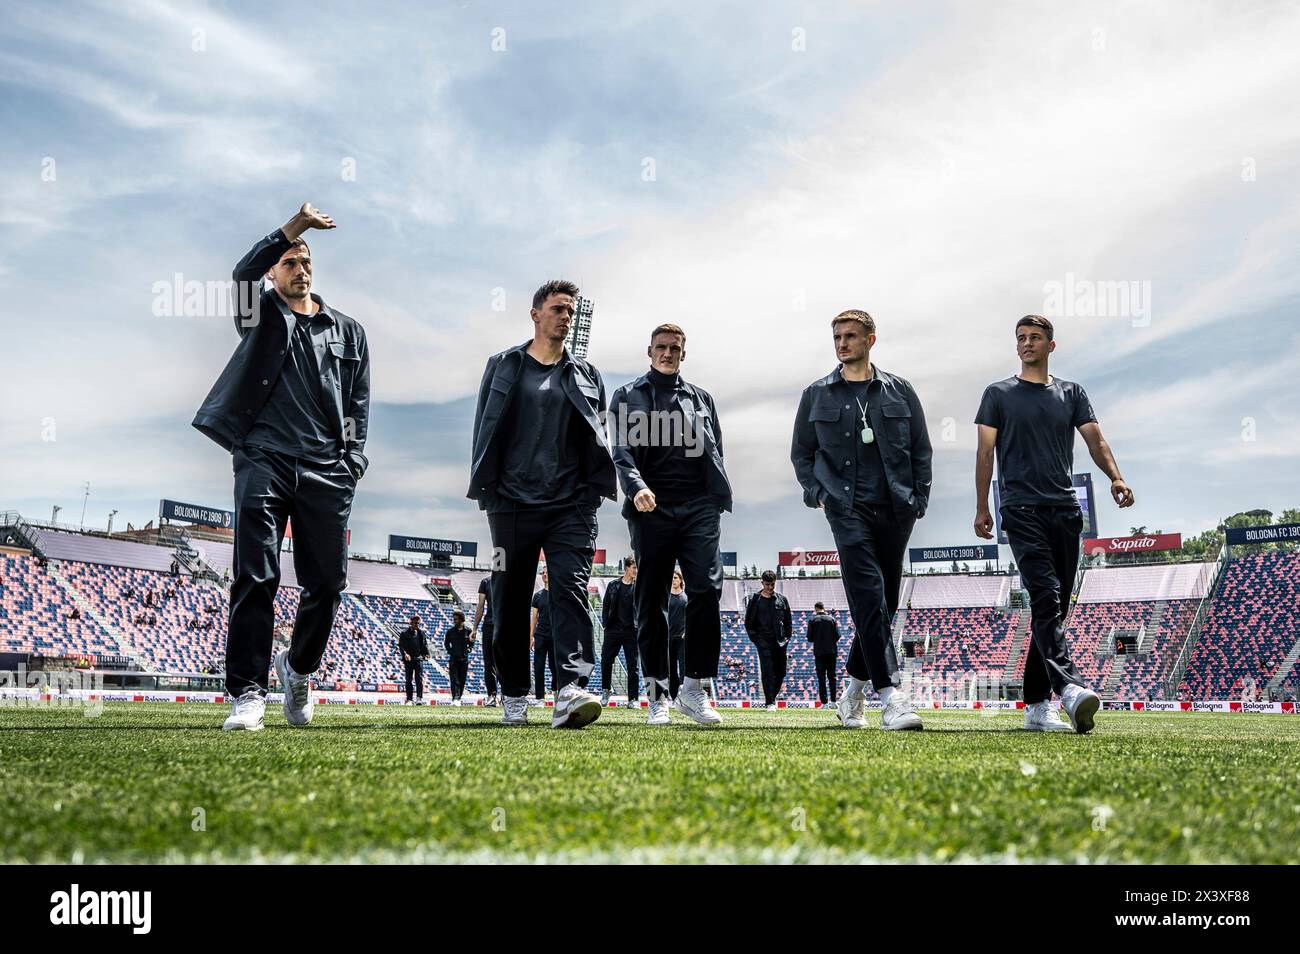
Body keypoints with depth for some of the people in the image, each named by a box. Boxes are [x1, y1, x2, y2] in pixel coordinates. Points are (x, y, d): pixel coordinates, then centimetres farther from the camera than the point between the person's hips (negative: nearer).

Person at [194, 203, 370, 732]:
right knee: (256, 578, -9)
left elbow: (359, 401, 15)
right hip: (264, 460, -2)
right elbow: (243, 274, -10)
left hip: (327, 471, 2)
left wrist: (352, 460, 3)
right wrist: (294, 227, -19)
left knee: (326, 582, 4)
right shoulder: (261, 314, 13)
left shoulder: (348, 330, 19)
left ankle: (299, 667, 28)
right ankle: (248, 694, -5)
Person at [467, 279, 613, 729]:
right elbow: (486, 430, 8)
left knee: (571, 590, -15)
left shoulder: (586, 375, 15)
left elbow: (598, 439, 14)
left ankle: (571, 691, -24)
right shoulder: (504, 366, 11)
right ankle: (514, 697, 17)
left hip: (571, 505, 0)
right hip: (513, 503, 0)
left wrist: (592, 491, 1)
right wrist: (488, 491, 0)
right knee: (511, 601, 5)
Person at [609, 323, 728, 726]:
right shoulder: (628, 397, 11)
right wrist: (636, 487, -21)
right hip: (652, 510, -1)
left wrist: (717, 499, 10)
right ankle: (658, 695, 9)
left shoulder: (701, 398, 20)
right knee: (652, 602, 2)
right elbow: (623, 452, -2)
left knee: (707, 589, -14)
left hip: (699, 508, 2)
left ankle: (694, 686, -6)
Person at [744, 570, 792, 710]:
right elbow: (748, 622, 6)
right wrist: (755, 639, -2)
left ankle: (772, 696, 24)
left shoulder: (782, 599, 11)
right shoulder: (754, 600, 4)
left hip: (780, 642, 3)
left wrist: (787, 637, 6)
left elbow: (788, 621, 16)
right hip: (764, 642, -3)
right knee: (767, 672, -9)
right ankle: (770, 702, -8)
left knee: (780, 672, 6)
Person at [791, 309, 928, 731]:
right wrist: (817, 494, 2)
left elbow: (921, 450, 13)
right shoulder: (817, 395, 10)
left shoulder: (900, 391, 11)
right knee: (869, 597, -16)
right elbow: (801, 452, 15)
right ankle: (890, 695, -20)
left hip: (895, 511, 3)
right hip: (848, 509, -2)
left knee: (885, 602, 7)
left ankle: (854, 690, 23)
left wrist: (918, 500, 4)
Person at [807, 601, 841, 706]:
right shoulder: (831, 619, 2)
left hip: (819, 651, -1)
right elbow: (837, 635, -1)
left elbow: (810, 638, -4)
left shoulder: (813, 619, -2)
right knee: (832, 676, 8)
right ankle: (834, 699, 5)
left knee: (821, 677, 2)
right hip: (832, 651, 2)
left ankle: (824, 701, -3)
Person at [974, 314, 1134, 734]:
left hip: (1065, 510, 4)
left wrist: (1115, 478, -12)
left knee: (1054, 606, 4)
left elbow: (1095, 440, 7)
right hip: (1022, 510, -3)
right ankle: (1069, 687, -33)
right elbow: (985, 451, 6)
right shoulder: (999, 394, 10)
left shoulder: (1072, 393, 17)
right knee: (1045, 597, -20)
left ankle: (1037, 704, 9)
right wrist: (981, 507, -2)